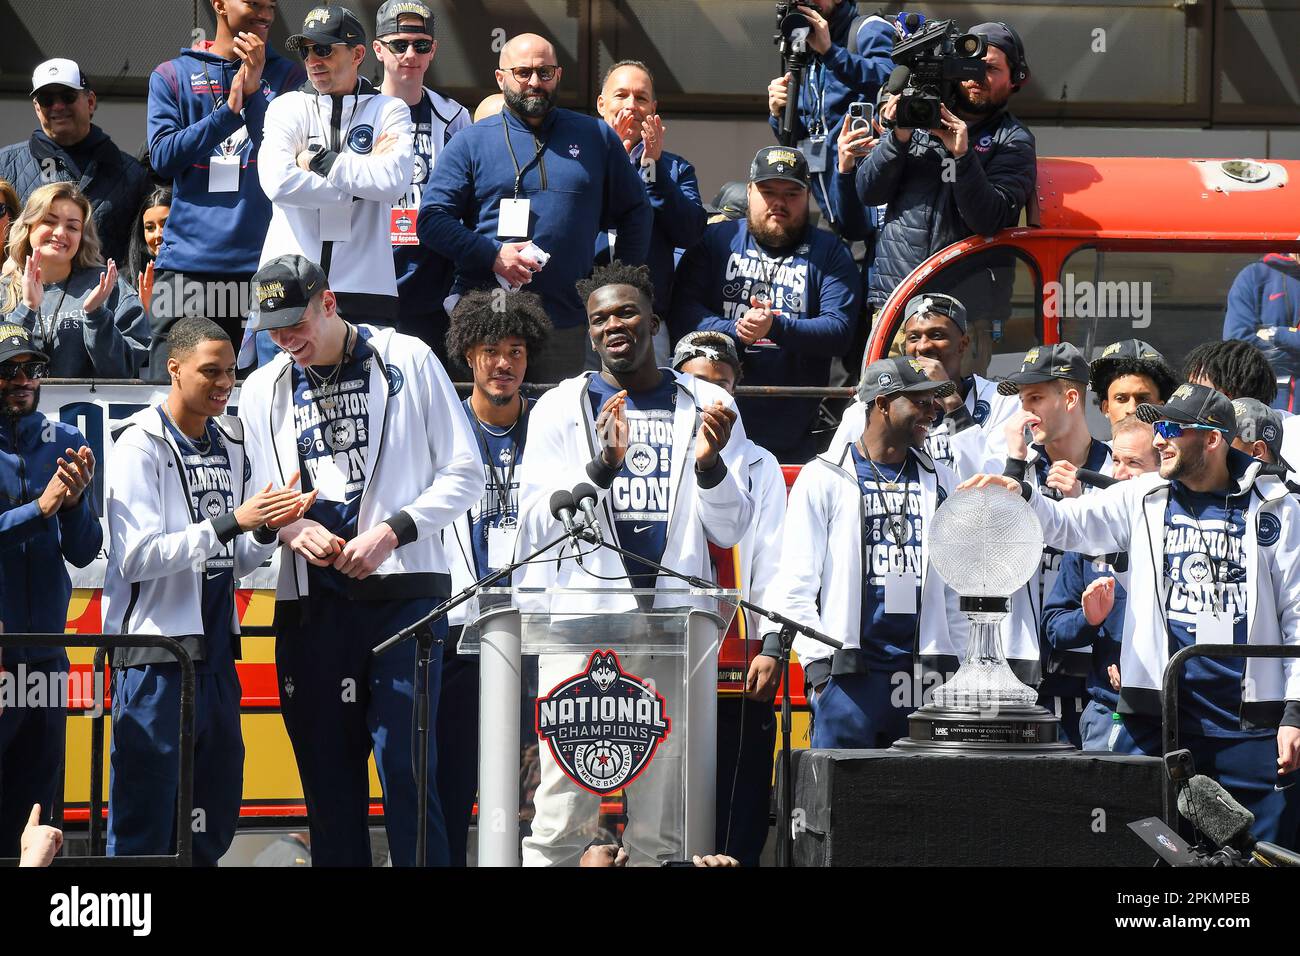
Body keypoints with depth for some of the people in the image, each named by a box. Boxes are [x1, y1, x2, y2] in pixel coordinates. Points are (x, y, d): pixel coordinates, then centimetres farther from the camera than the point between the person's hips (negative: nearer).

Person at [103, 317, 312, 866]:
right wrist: (232, 521, -22)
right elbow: (137, 557, -19)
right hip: (157, 655, -8)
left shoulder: (231, 445, 14)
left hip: (215, 652, 8)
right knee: (145, 826, -7)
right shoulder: (141, 445, -8)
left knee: (214, 822, 13)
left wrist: (268, 529, -3)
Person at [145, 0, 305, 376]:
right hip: (187, 260, 0)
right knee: (171, 386, -5)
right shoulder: (172, 75, 13)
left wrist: (254, 93, -11)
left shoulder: (288, 76, 12)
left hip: (262, 260, 0)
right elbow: (163, 157, -1)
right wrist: (229, 111, -9)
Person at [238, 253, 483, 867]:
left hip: (403, 590, -4)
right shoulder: (263, 391, 13)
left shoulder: (408, 361, 2)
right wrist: (291, 528, -5)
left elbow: (464, 474, 1)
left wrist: (392, 531, -11)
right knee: (327, 768, 4)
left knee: (404, 763, -11)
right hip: (311, 601, 4)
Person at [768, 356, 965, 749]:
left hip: (924, 673, 4)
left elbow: (956, 586, 18)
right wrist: (818, 664, -8)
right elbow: (796, 583, 1)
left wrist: (953, 666, 9)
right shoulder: (825, 477, 4)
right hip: (848, 672, -4)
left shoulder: (940, 482, 16)